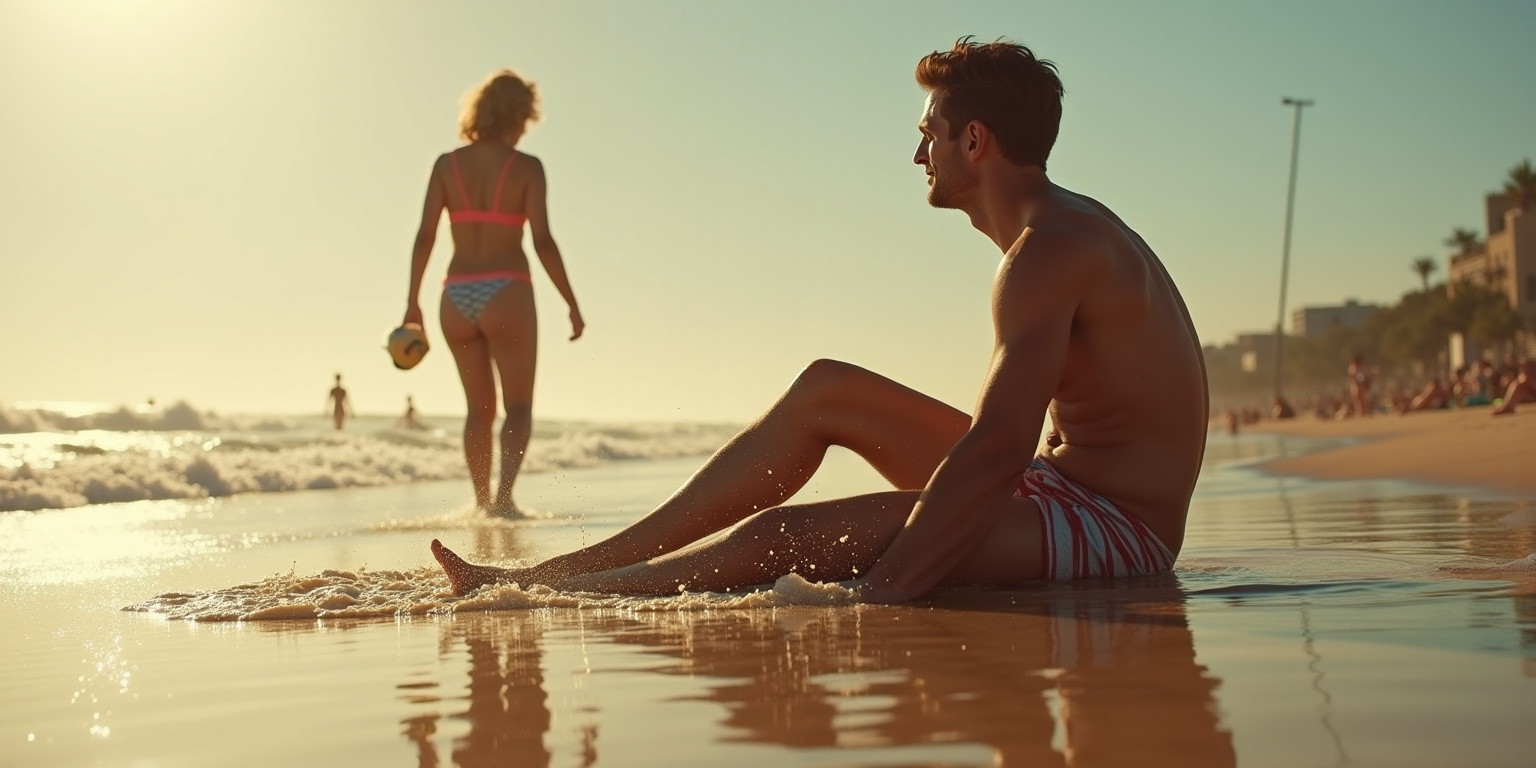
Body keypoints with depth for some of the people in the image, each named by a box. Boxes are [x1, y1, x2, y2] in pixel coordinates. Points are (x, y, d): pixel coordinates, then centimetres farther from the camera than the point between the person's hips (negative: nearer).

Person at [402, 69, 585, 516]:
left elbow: (425, 236, 1)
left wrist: (413, 302, 7)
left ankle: (482, 501, 18)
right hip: (505, 294, -4)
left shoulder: (447, 165, 6)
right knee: (519, 407, 4)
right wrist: (572, 305, -3)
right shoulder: (526, 167, -3)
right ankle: (503, 493, -17)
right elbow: (543, 242, -9)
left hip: (457, 297, 4)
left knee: (479, 408, 17)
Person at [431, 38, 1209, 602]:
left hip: (1112, 528, -10)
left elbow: (998, 447, -31)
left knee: (787, 538, -20)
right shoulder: (1067, 227, 14)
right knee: (825, 390, 8)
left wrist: (878, 591, -31)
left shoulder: (1050, 249, -20)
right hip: (1067, 486, 10)